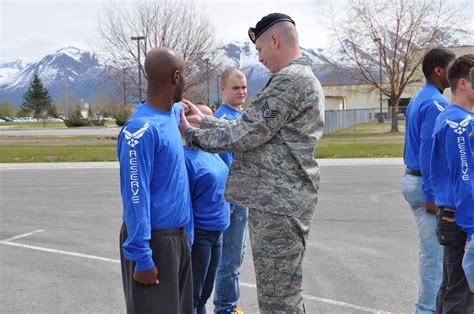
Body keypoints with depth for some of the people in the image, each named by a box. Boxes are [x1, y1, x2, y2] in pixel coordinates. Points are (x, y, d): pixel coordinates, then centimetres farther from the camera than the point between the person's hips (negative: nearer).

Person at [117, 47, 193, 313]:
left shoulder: (172, 114, 5)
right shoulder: (142, 129, -21)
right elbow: (135, 197, -22)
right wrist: (142, 258, -21)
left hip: (178, 234, 9)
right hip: (153, 239, -9)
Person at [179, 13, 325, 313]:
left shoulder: (290, 80, -16)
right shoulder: (302, 78, 18)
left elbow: (245, 136, -17)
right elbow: (252, 128, 20)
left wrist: (191, 135, -5)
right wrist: (204, 120, 20)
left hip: (277, 202, -11)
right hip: (286, 199, 11)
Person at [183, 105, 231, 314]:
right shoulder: (185, 157, -18)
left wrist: (227, 208, 18)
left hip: (216, 232, 8)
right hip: (198, 234, -8)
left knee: (205, 291, 18)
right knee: (192, 295, 2)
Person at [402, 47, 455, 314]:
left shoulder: (418, 99, 14)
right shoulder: (436, 104, -17)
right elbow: (429, 154, -21)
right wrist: (432, 196, -20)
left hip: (414, 179, 10)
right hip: (428, 184, -10)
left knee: (432, 249, 17)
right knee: (434, 251, -2)